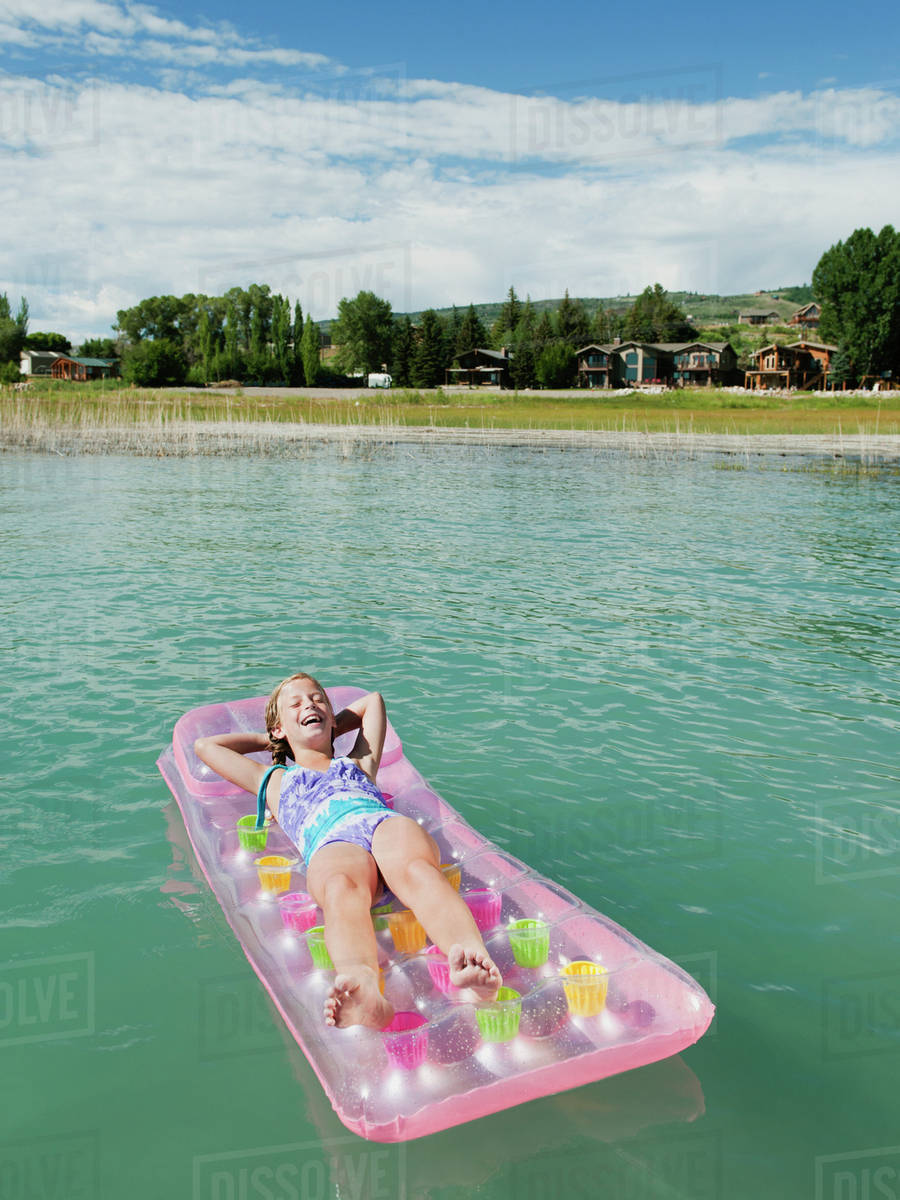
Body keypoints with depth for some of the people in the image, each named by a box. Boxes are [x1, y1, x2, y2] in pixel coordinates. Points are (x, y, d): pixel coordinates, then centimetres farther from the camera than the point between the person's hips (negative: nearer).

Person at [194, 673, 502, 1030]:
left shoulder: (358, 763, 46)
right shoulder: (275, 779, 44)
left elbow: (373, 700, 61)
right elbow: (204, 745, 54)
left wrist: (330, 731, 62)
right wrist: (268, 740, 58)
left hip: (390, 823, 1)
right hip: (332, 843, -1)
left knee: (419, 870, -37)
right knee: (342, 890, -40)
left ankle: (469, 971, -67)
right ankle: (365, 992, -70)